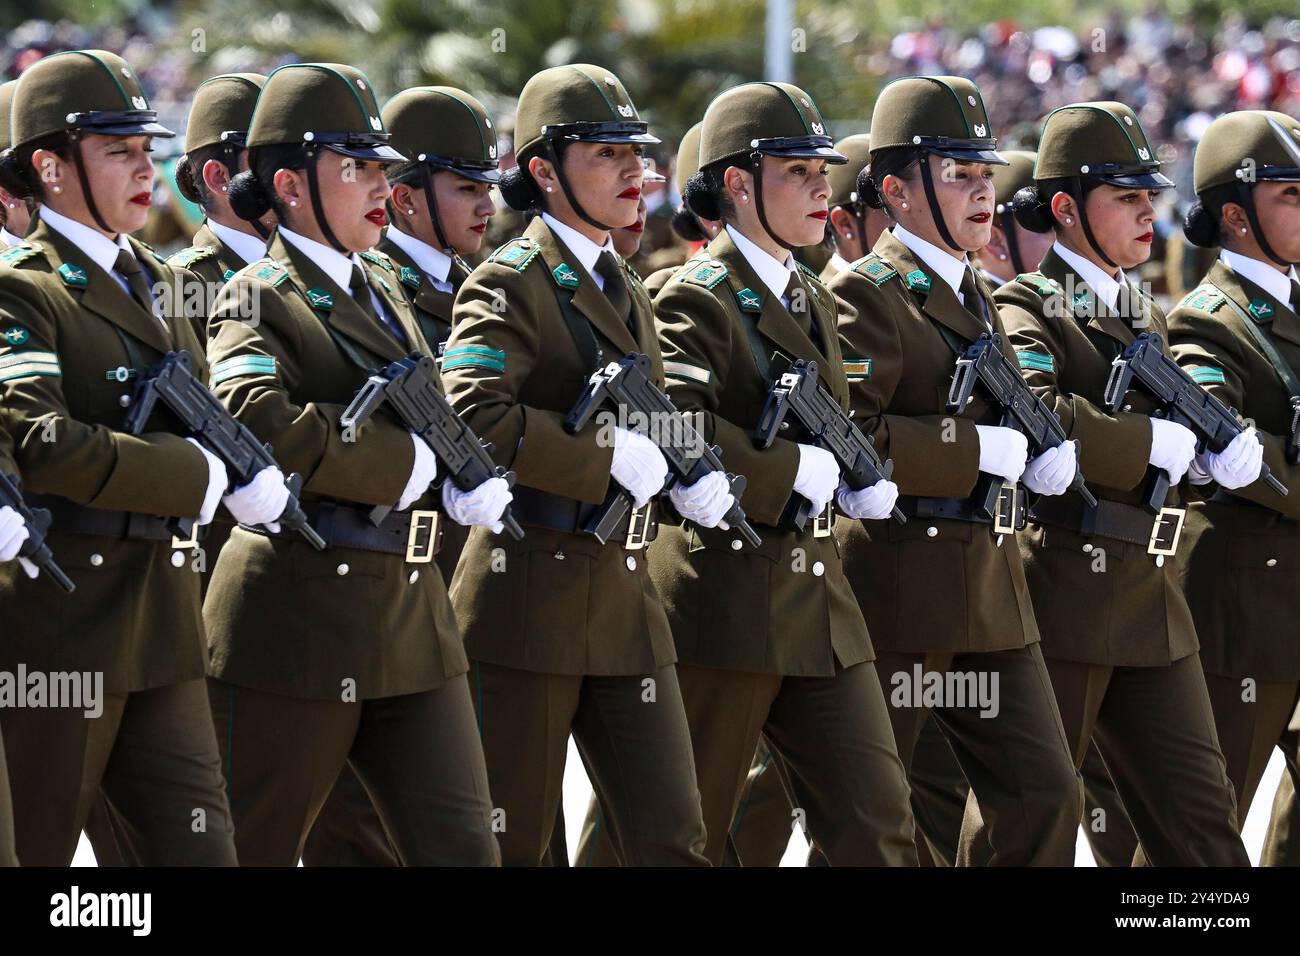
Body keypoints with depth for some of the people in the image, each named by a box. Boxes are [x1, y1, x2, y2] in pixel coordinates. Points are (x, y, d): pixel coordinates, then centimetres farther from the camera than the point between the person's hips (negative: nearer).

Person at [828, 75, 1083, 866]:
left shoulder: (977, 299, 17)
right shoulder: (867, 296, -11)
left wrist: (1045, 456, 5)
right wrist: (981, 450, -19)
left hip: (994, 594, 8)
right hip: (900, 591, -8)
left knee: (1046, 796, 2)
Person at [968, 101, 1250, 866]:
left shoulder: (1146, 316, 18)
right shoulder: (1027, 307, -7)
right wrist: (1157, 443, -17)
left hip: (1153, 602, 8)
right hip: (1062, 595, -7)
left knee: (1200, 814, 5)